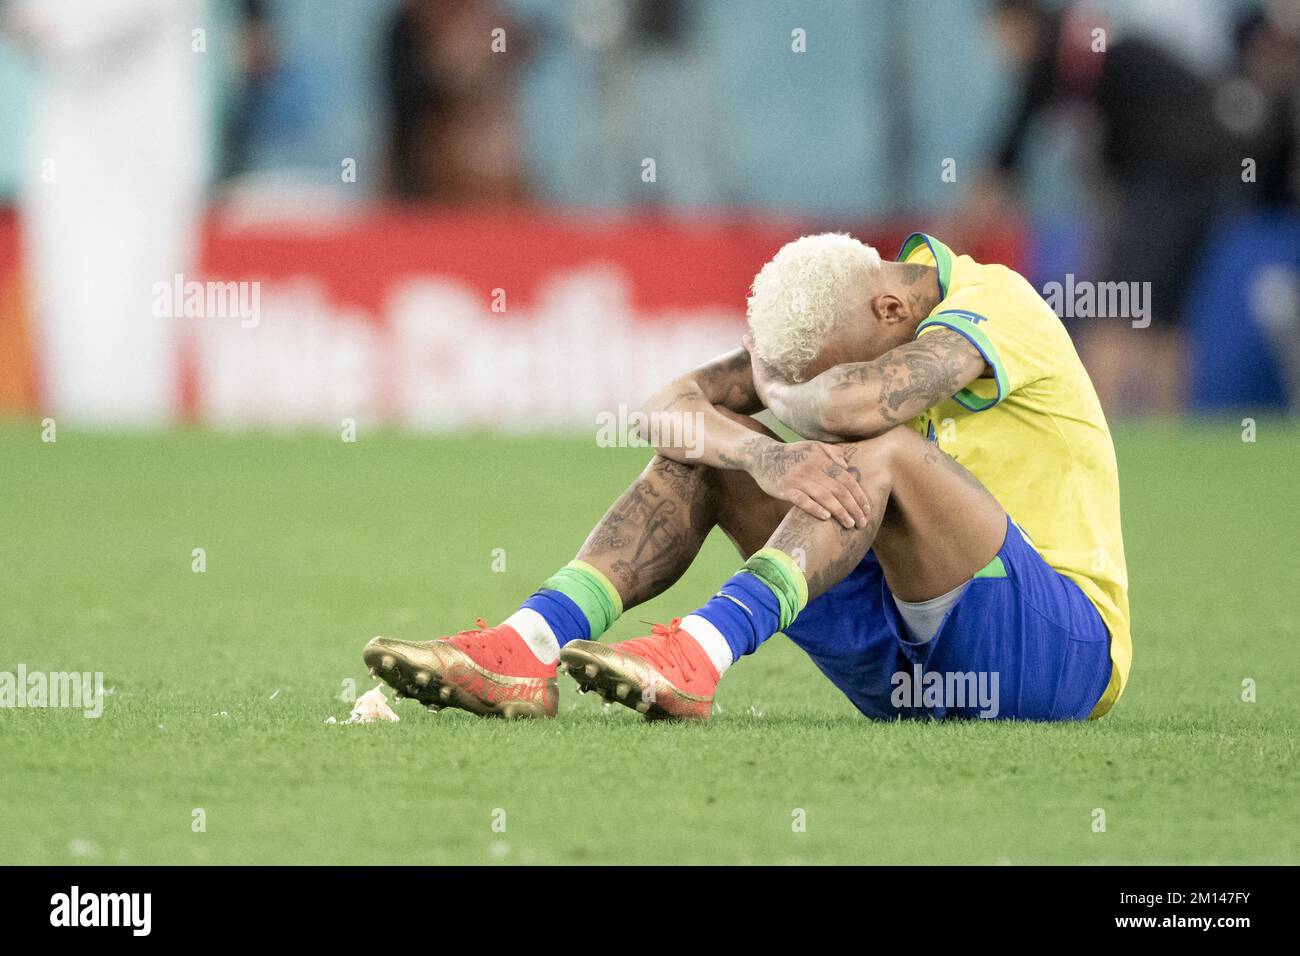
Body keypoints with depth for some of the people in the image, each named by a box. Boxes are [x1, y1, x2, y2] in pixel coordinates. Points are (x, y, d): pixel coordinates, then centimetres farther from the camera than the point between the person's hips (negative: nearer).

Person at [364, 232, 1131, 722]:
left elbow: (855, 404, -36)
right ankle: (526, 649, -23)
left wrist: (776, 390, -13)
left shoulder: (994, 302, -18)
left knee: (878, 449, -33)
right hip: (906, 660, 7)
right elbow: (671, 406, -7)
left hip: (1067, 644, -7)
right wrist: (762, 454, -28)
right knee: (701, 444, -4)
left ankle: (696, 655, -47)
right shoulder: (830, 320, 4)